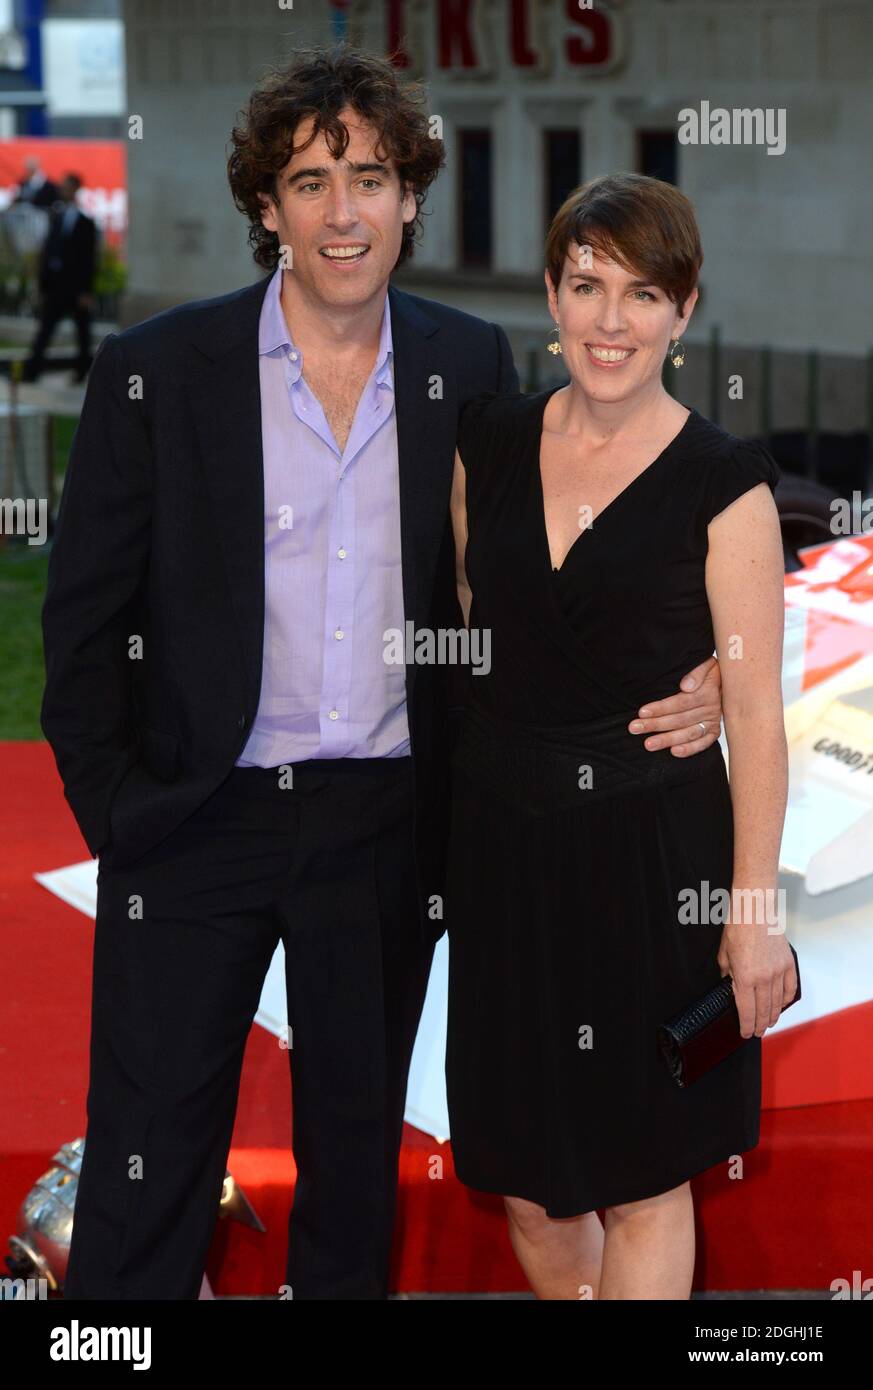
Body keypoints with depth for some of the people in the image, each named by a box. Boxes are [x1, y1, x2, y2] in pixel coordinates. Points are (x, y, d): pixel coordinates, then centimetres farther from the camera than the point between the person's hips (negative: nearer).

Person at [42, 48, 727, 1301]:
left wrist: (680, 682, -8)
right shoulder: (156, 372, -5)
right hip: (200, 819, -2)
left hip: (388, 824, 2)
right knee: (150, 1162, 5)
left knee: (358, 1150, 17)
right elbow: (84, 614, -1)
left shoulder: (472, 367, 2)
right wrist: (110, 805, -7)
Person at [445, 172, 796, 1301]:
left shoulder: (723, 483, -9)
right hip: (503, 843, 4)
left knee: (641, 1180, 8)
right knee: (524, 1181, 13)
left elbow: (755, 713, -8)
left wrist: (755, 907, -11)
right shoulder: (489, 441, 3)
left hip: (653, 855, -4)